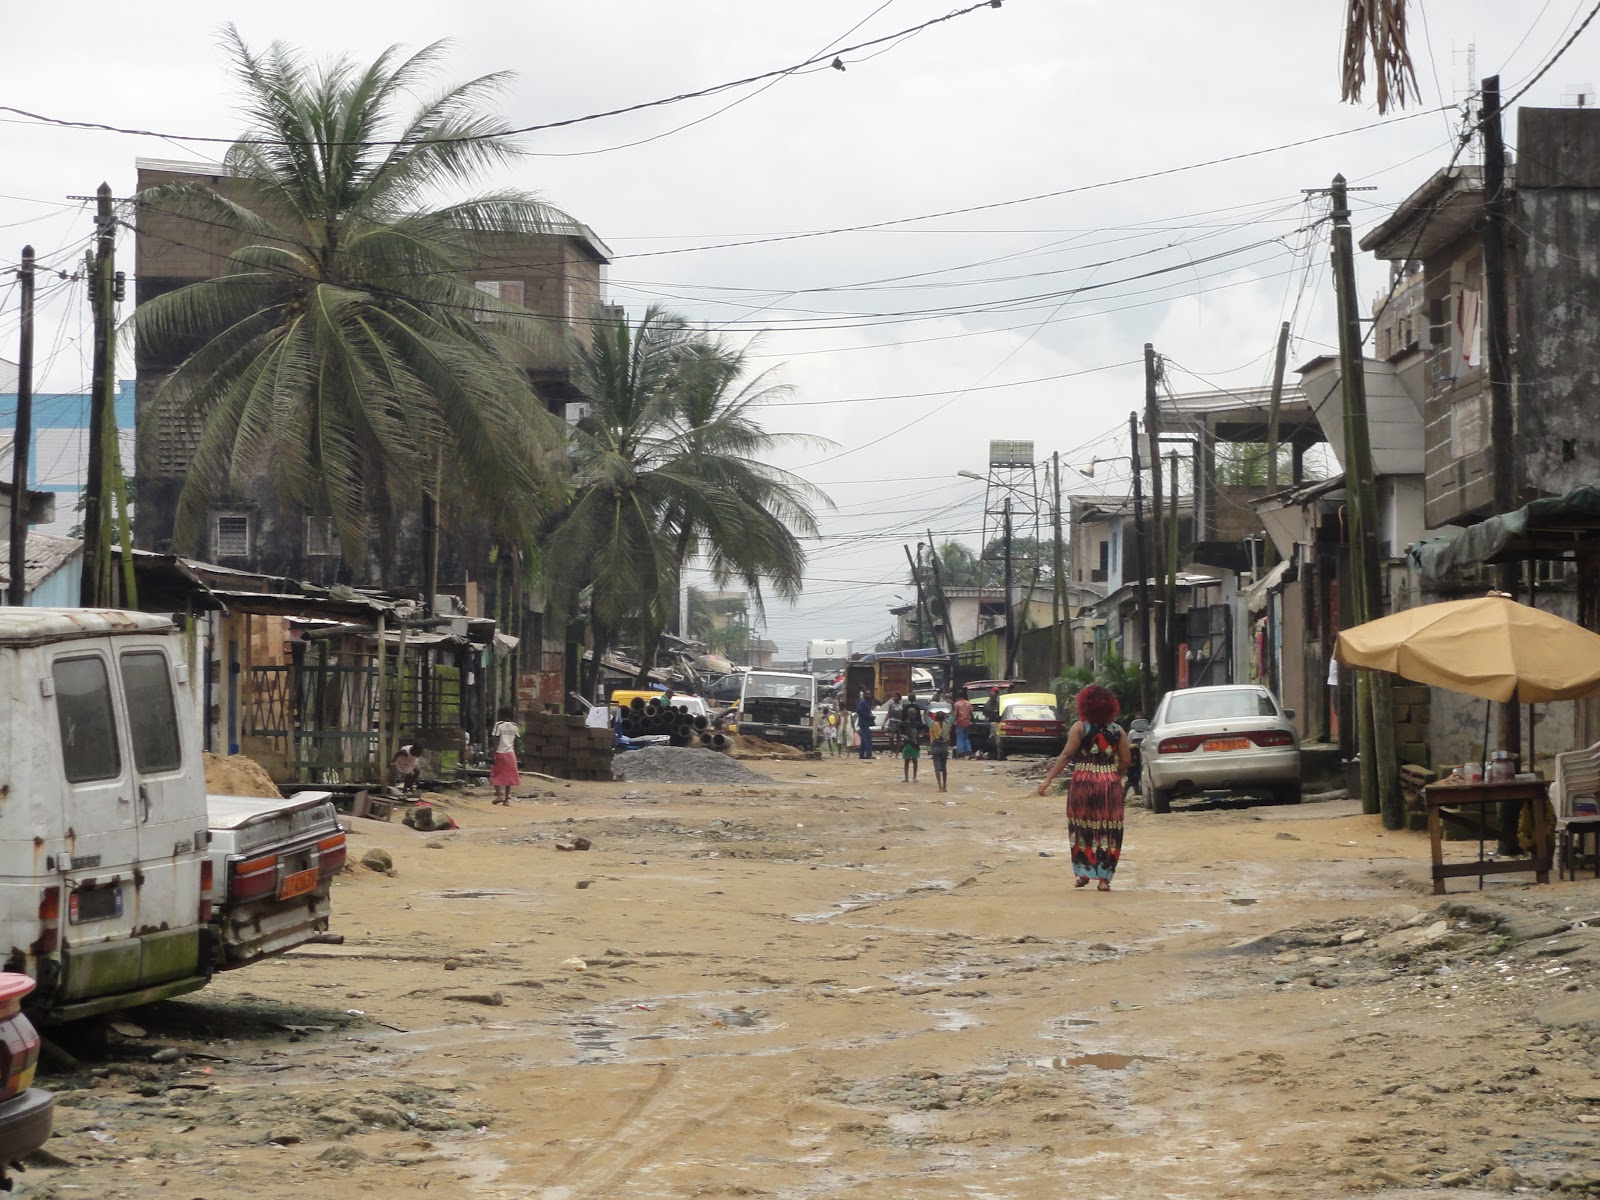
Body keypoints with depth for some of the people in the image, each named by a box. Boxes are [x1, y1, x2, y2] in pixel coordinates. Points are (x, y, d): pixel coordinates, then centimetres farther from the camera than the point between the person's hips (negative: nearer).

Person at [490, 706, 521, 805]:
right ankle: (507, 799, 4)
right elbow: (515, 742, 10)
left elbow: (496, 740, -10)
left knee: (496, 774, 8)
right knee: (508, 776, 7)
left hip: (500, 752, -4)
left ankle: (499, 794, -10)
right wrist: (516, 755, 17)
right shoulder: (514, 726, 7)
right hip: (510, 753, 4)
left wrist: (494, 754, -10)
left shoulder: (498, 725, -6)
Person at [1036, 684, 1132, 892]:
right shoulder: (1117, 730, 4)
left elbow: (1067, 755, -11)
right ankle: (1104, 878, 2)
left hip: (1083, 782, -2)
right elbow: (1125, 761, 3)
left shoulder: (1080, 727, -4)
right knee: (1107, 831, 4)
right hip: (1110, 783, 2)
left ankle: (1083, 874, 14)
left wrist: (1048, 779, -11)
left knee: (1082, 829, 12)